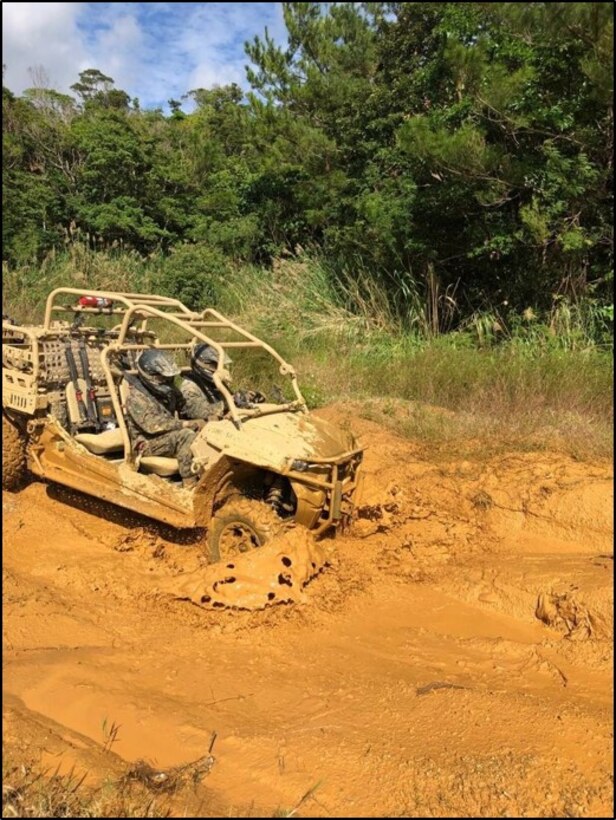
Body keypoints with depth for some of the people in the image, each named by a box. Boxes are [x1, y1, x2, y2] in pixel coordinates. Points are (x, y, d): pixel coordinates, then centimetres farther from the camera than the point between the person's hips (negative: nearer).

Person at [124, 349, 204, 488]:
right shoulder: (136, 396, -16)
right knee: (186, 435, -31)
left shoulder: (167, 390, 7)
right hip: (147, 443, -7)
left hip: (169, 437, 7)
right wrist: (185, 424, -28)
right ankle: (190, 485, -29)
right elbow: (152, 425, -27)